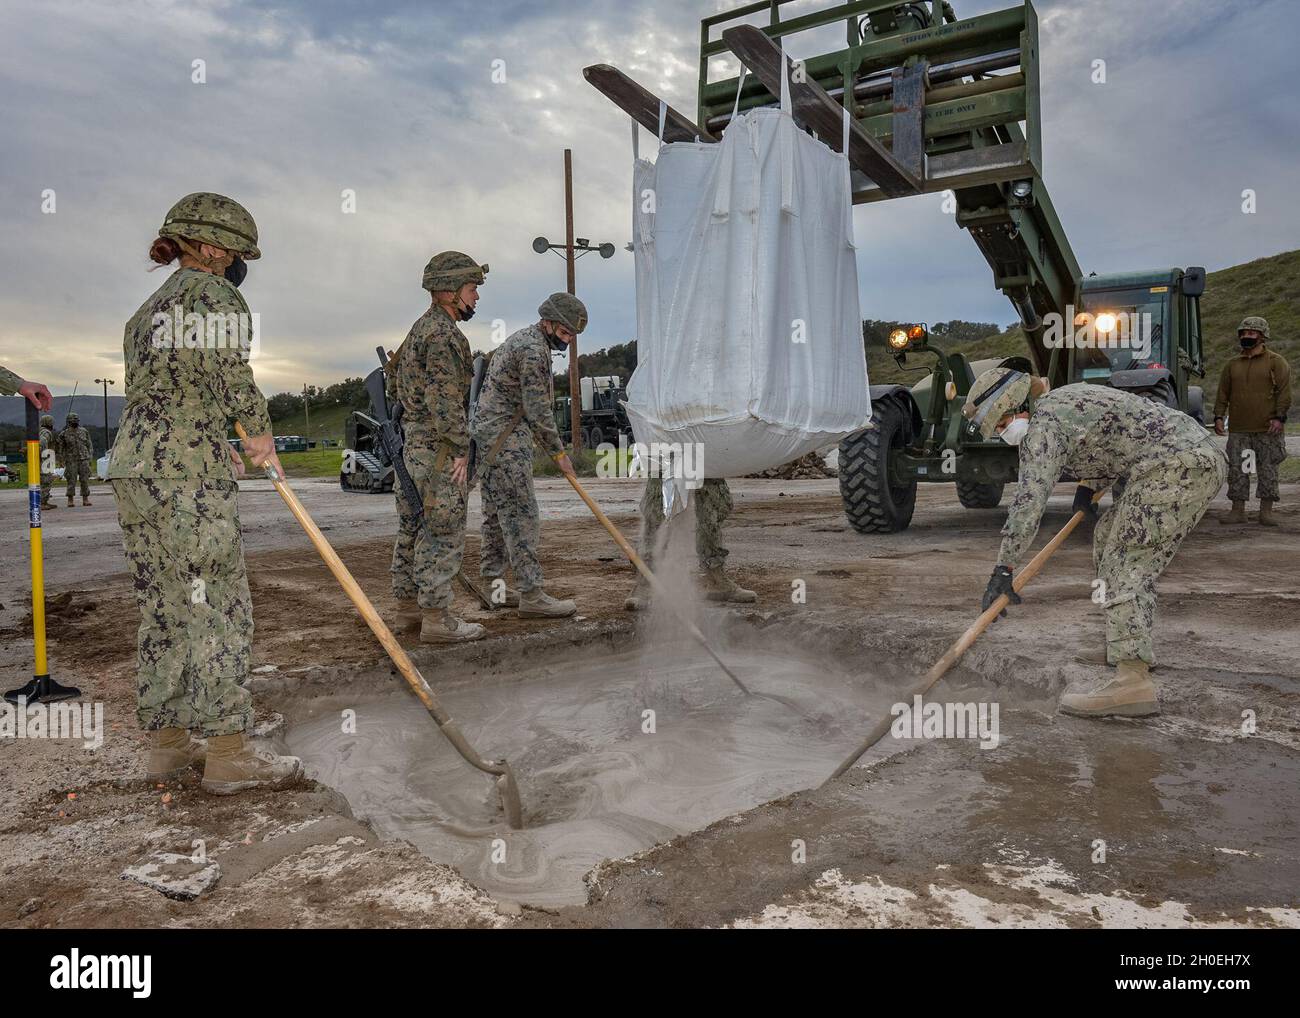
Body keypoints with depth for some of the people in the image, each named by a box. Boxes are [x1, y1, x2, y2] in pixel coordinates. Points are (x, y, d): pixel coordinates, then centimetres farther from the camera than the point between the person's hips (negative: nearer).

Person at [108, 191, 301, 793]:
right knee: (217, 604, -6)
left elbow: (147, 394, 22)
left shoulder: (147, 310, 25)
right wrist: (260, 431, 0)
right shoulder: (211, 291, -2)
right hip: (185, 471, -9)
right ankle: (228, 754, -3)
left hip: (132, 464, 9)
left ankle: (167, 743, 17)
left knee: (162, 607, 11)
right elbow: (230, 370, -13)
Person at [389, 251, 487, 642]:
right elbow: (444, 400, -21)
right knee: (443, 532, -6)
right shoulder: (443, 334, -15)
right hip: (437, 447, -10)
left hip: (413, 443, 10)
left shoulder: (421, 328, 18)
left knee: (413, 528, 13)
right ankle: (436, 618, -2)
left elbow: (397, 376, 23)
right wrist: (461, 449, -15)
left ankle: (407, 609, 21)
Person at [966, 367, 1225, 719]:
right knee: (1109, 537, 19)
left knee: (1127, 562, -15)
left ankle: (1132, 679, -25)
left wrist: (1004, 568, -21)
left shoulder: (1042, 425, -11)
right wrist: (1089, 482, 30)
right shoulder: (1063, 399, 19)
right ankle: (1133, 647, 24)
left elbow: (1030, 499, -22)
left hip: (1175, 465, -11)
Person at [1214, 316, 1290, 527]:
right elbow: (1223, 393, 14)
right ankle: (1238, 511, 7)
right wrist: (1218, 417, 3)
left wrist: (1279, 417, -13)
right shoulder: (1232, 365, 14)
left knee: (1268, 470, 1)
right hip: (1238, 430, 3)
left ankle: (1266, 511, 7)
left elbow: (1284, 392, -4)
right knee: (1237, 469, 2)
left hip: (1268, 429, -3)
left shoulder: (1276, 362, 3)